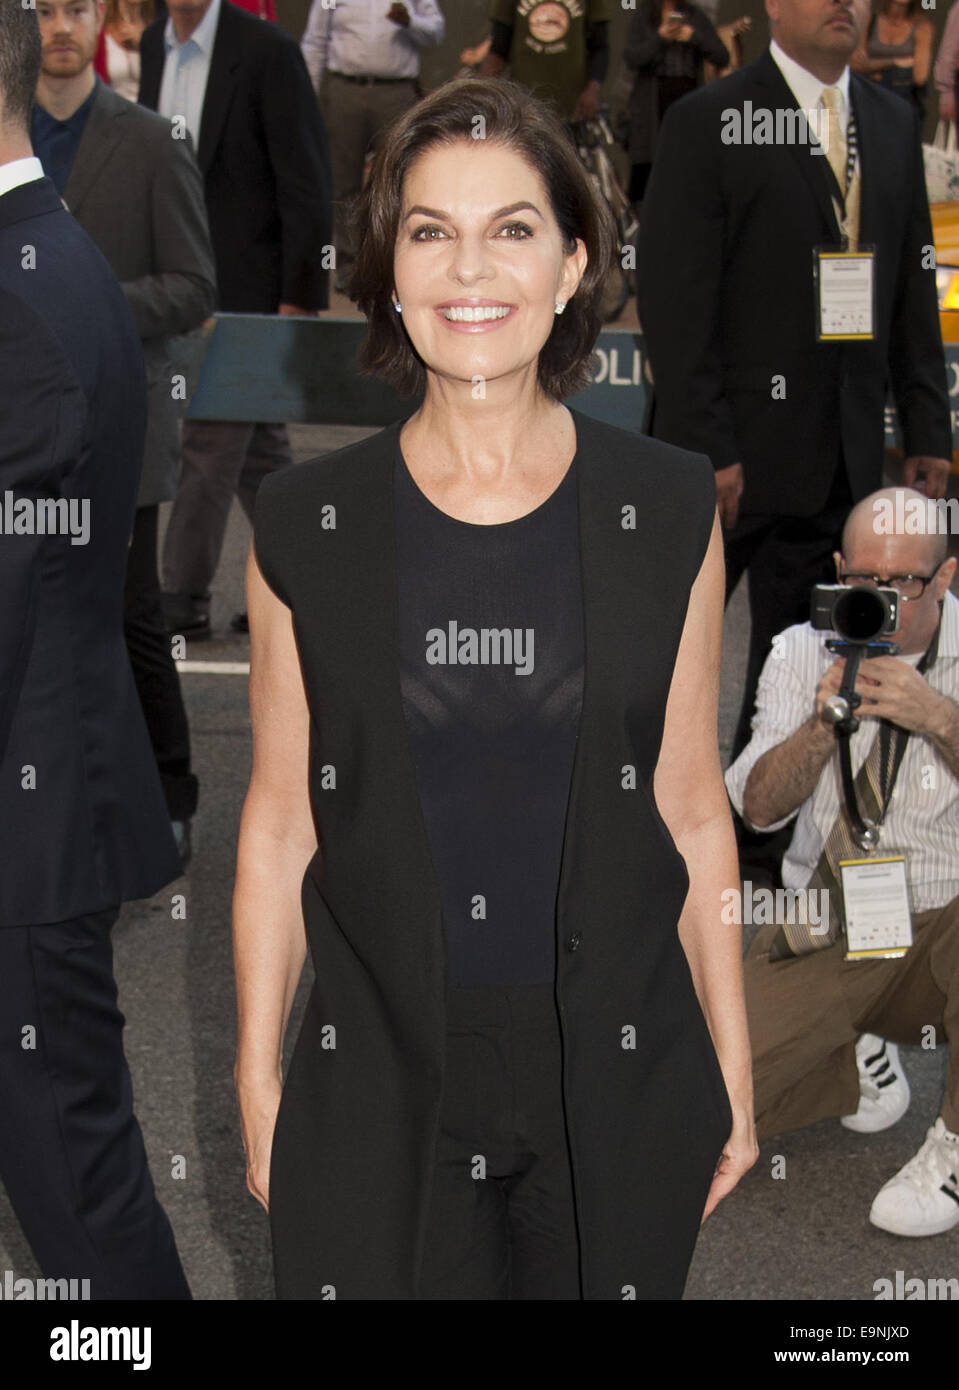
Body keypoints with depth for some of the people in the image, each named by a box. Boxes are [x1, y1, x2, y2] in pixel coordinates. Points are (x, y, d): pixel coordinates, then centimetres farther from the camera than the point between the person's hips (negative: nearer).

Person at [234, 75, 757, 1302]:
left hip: (617, 1077, 1)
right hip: (375, 1090, 0)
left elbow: (693, 811, 3)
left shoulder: (668, 510, -2)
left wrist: (732, 1068, 4)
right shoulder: (305, 525, -2)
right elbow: (279, 820, 2)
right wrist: (257, 1080, 2)